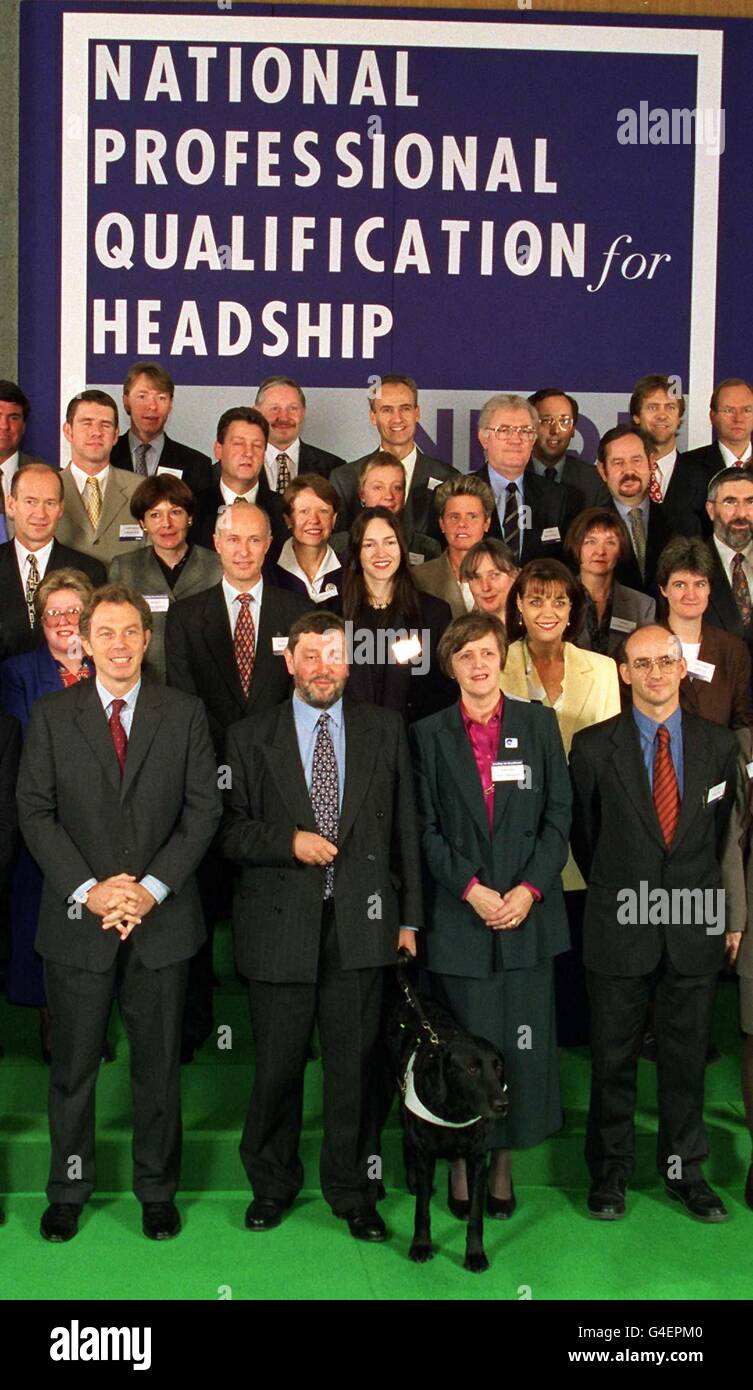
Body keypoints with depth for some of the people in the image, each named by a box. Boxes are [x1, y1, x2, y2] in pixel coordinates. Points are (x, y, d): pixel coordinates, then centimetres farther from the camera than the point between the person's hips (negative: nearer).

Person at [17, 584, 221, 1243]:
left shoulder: (184, 713, 3)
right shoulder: (51, 716, 3)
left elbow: (203, 809, -1)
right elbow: (35, 812, -1)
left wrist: (151, 888, -11)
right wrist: (89, 889, -12)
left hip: (161, 919, 0)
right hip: (77, 920, 0)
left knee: (158, 1064, 10)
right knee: (73, 1066, 10)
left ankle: (157, 1191, 26)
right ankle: (67, 1192, 27)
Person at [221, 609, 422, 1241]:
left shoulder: (384, 730, 7)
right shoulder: (250, 737, 4)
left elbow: (405, 827, 8)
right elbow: (231, 830, 3)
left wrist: (408, 916, 6)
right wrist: (289, 843, -14)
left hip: (360, 923, 1)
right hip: (280, 923, 0)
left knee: (355, 1064, 7)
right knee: (277, 1064, 8)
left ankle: (352, 1190, 24)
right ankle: (272, 1184, 29)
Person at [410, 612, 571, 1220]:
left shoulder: (539, 724, 6)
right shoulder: (429, 735, 5)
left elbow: (559, 815, 3)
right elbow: (426, 828, 1)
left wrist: (530, 888, -8)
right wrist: (470, 888, -10)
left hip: (528, 913, 1)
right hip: (459, 915, -1)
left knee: (523, 1044, 4)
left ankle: (504, 1159, 20)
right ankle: (463, 1160, 20)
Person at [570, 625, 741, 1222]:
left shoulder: (719, 744, 3)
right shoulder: (594, 746, -3)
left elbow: (726, 833, 9)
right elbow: (584, 832, 7)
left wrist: (729, 914, 7)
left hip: (695, 927, 2)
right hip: (620, 927, -1)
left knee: (687, 1055, 12)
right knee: (613, 1056, 9)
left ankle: (685, 1168, 28)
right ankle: (610, 1170, 25)